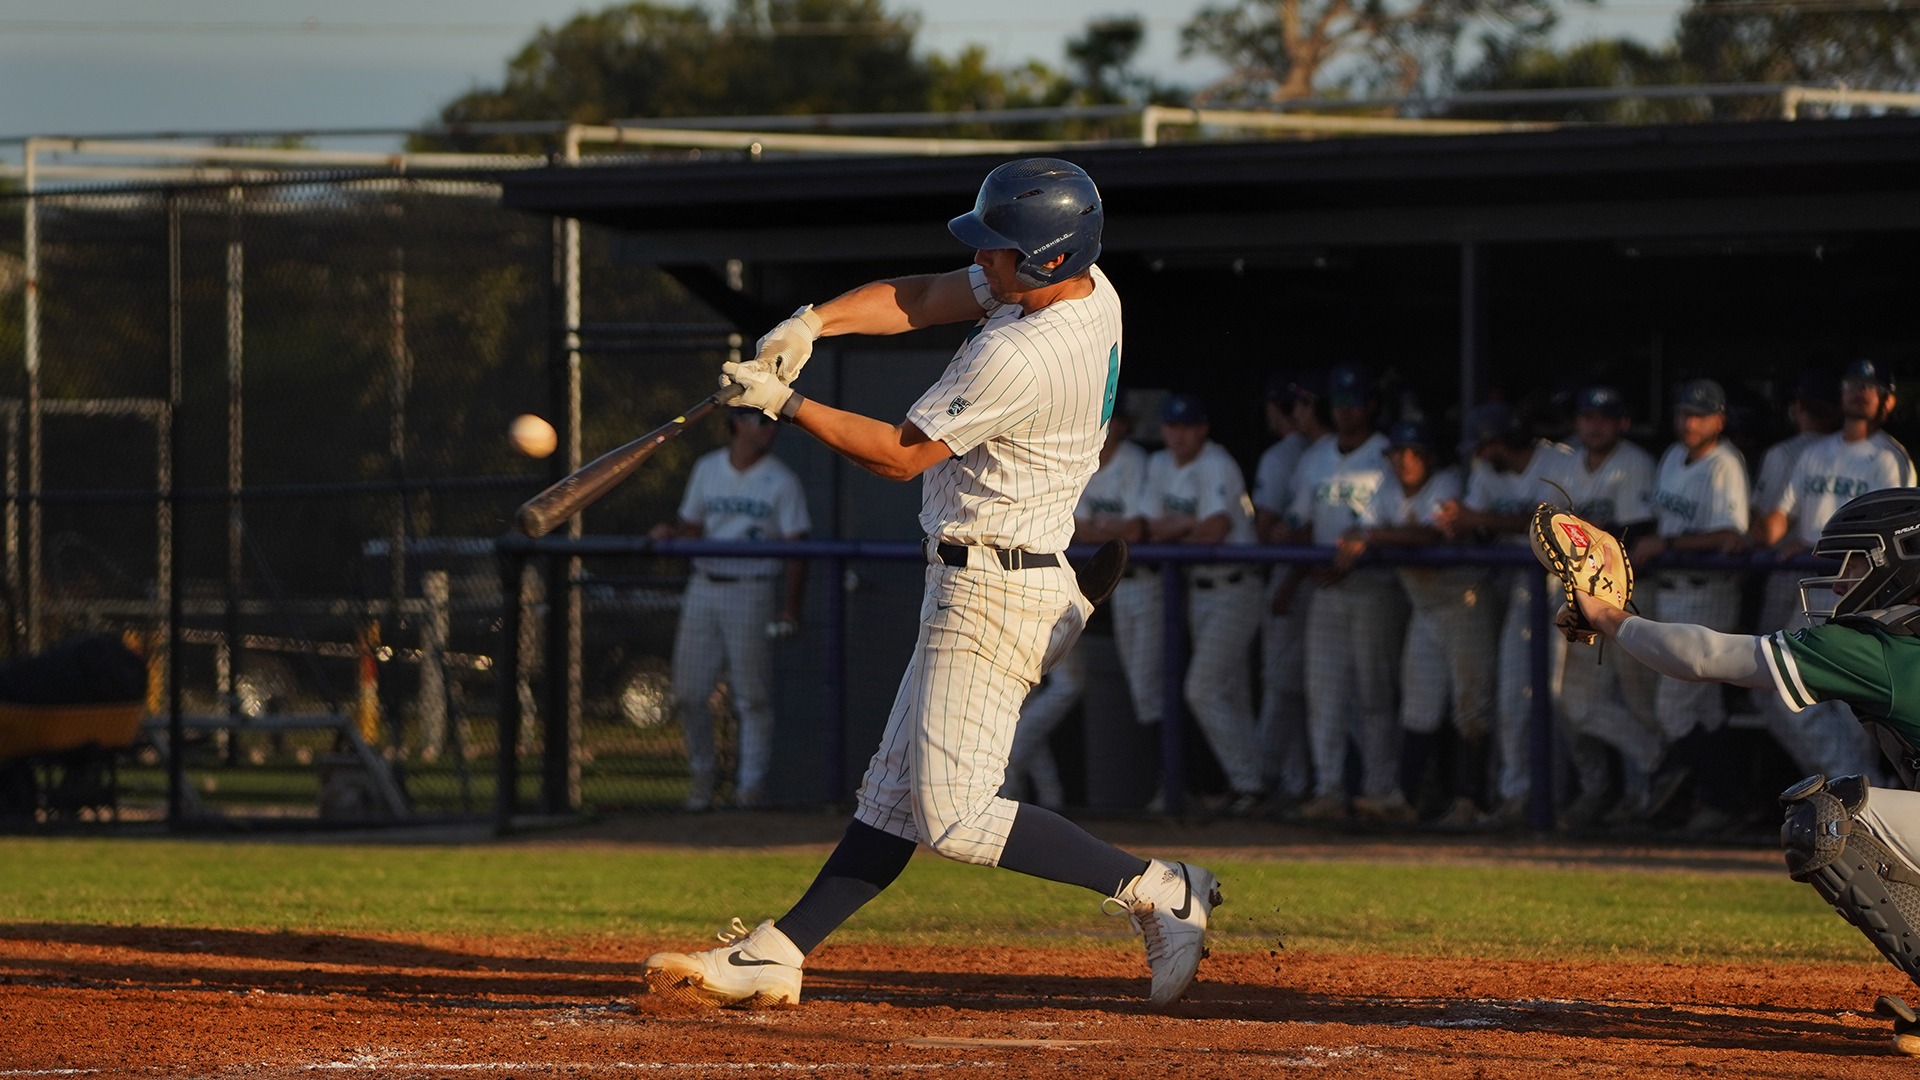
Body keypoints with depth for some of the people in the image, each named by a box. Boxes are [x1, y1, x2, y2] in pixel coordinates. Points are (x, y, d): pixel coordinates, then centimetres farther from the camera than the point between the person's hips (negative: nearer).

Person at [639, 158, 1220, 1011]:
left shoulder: (1021, 358, -26)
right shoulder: (1088, 290, 2)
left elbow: (899, 454, -16)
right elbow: (924, 298, 8)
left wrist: (783, 403, -8)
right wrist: (815, 322, -7)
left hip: (991, 592, -11)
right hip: (977, 582, 11)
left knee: (956, 818, -13)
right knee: (896, 791, 12)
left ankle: (1157, 890, -10)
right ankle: (775, 956, 16)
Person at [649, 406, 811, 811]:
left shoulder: (781, 481, -2)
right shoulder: (707, 469, 11)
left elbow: (796, 547, -5)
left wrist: (790, 608, -14)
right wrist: (670, 532, -5)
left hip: (751, 591, -4)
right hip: (703, 589, 4)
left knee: (752, 694, -5)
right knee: (688, 690, 3)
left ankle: (752, 781, 2)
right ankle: (701, 769, 21)